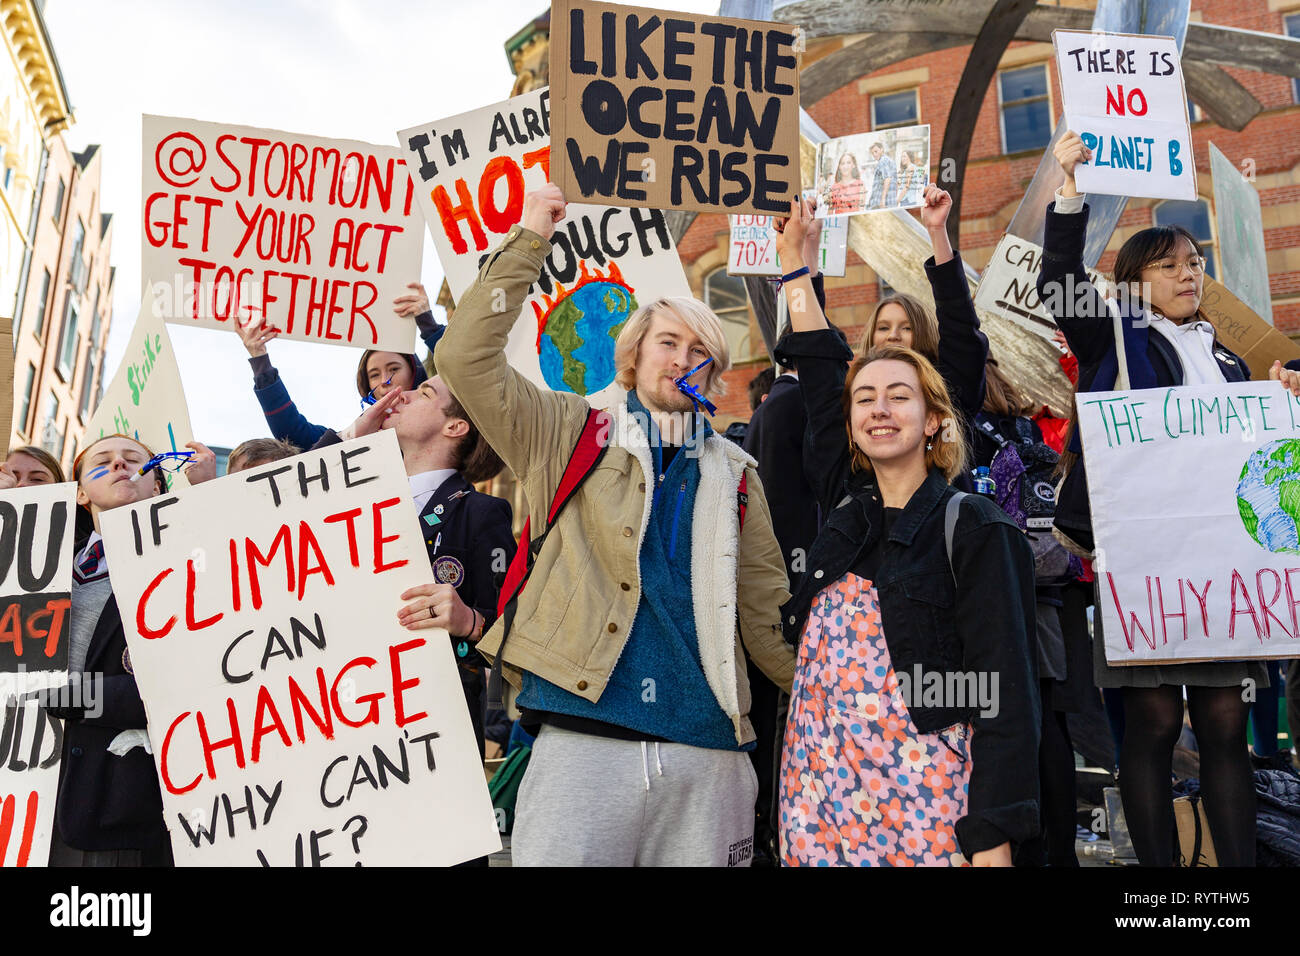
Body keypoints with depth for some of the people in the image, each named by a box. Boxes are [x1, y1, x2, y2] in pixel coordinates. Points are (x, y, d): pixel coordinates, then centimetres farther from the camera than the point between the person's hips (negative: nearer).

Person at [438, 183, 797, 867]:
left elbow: (767, 609, 12)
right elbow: (467, 357, -2)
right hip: (581, 740, -2)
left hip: (707, 756, 3)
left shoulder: (733, 473, 14)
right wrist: (529, 241, -1)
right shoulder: (568, 437, 8)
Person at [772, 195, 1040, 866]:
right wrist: (794, 260, 18)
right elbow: (820, 374, 14)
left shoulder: (974, 530, -5)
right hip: (820, 789, 5)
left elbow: (1002, 691, -9)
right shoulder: (847, 510, 9)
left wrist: (992, 840, -15)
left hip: (924, 803, -4)